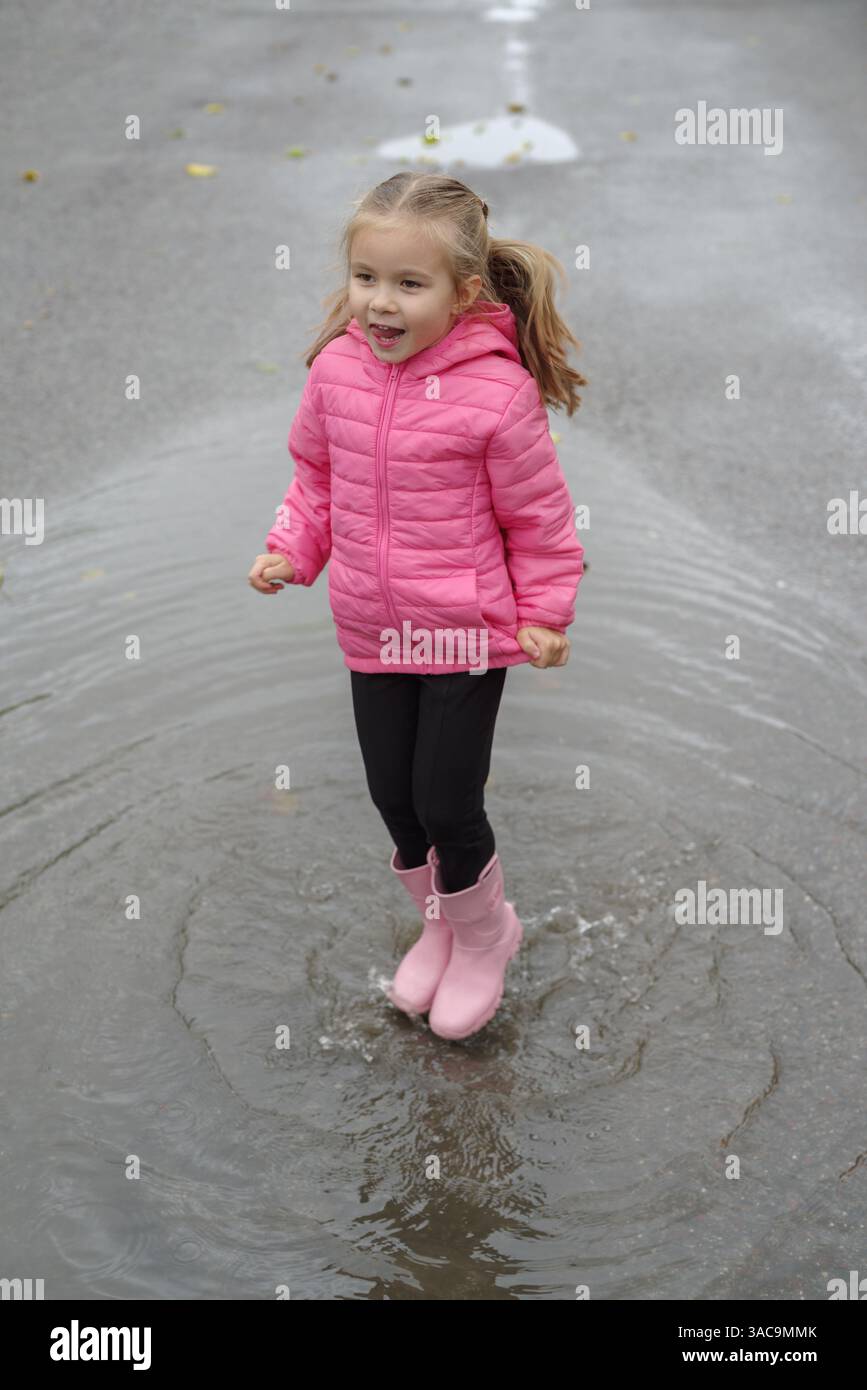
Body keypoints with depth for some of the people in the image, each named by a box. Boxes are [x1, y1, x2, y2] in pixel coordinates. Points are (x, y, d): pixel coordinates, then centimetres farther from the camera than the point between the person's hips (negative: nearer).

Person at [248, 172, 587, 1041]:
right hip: (371, 632, 5)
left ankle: (484, 938, 32)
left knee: (446, 805, 1)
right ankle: (439, 925, 43)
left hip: (467, 634, -5)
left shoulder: (496, 391, -19)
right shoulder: (337, 368, -6)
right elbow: (315, 475, 10)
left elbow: (537, 513, -8)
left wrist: (545, 613, -4)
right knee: (392, 798, 15)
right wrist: (290, 552, -2)